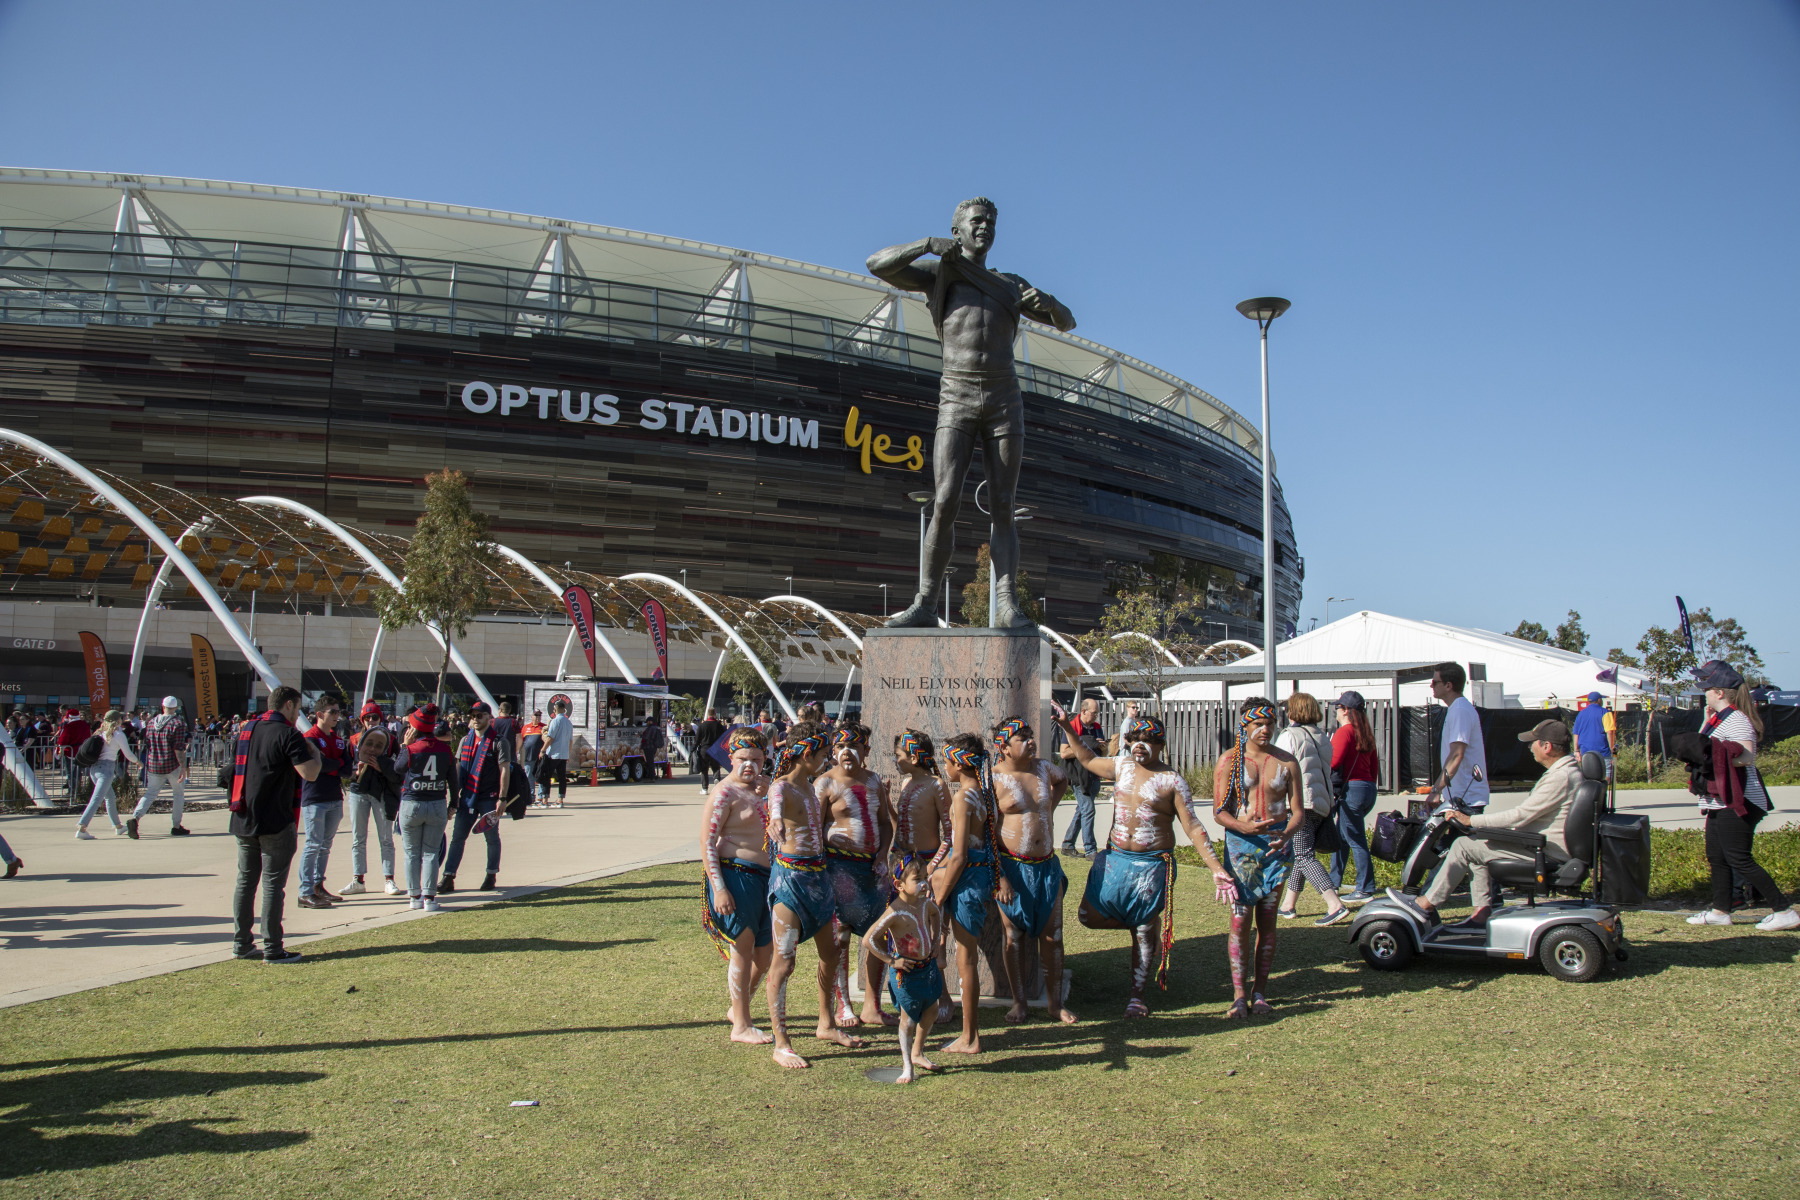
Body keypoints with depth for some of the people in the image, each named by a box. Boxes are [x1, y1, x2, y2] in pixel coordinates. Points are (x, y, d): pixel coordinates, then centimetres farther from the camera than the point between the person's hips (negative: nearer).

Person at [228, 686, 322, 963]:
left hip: (243, 820, 8)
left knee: (245, 880, 14)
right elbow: (310, 773, -20)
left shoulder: (246, 730, 11)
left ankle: (241, 944, 19)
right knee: (273, 883, -2)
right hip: (275, 822, -7)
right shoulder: (287, 734, -13)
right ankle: (272, 949, 2)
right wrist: (314, 751, -3)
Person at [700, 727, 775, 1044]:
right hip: (736, 876, -8)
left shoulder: (763, 787, 12)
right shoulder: (724, 792, -10)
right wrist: (718, 888, -21)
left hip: (766, 876, 8)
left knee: (765, 952, 14)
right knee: (743, 949, 0)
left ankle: (738, 1007, 34)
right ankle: (741, 1025, 13)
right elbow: (707, 842, -15)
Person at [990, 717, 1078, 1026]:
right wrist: (997, 875, -15)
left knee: (1052, 935, 7)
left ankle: (1055, 1003, 18)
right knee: (1013, 936, 4)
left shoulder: (1042, 767, 5)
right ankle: (1019, 1003, 16)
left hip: (1047, 865, 5)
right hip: (1012, 867, -4)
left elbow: (1062, 780, 30)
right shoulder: (994, 779, -10)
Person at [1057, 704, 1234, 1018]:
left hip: (1152, 865, -4)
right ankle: (1143, 927, 26)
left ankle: (1136, 995, 22)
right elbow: (1088, 759, 26)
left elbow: (1193, 827, -7)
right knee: (1089, 915, 2)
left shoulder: (1171, 780, -7)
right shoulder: (1121, 766, 7)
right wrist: (1066, 726, 21)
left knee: (1143, 931, 5)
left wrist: (1216, 869, -14)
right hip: (1114, 859, 5)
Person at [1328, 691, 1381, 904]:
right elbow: (1374, 764, 17)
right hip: (1368, 789, 9)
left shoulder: (1344, 731, -12)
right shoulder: (1366, 733, 14)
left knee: (1357, 841, -5)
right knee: (1341, 836, 18)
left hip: (1351, 789, -9)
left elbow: (1334, 761, -21)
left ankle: (1366, 890, -3)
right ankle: (1334, 883, 26)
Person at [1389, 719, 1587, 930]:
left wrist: (1471, 820, -16)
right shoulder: (1567, 768, 13)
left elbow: (1520, 816, -23)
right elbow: (1527, 806, 21)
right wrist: (1478, 820, 17)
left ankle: (1425, 904, -2)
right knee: (1475, 844, 14)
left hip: (1547, 850, -11)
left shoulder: (1560, 778, -22)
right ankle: (1482, 913, 9)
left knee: (1464, 846, -10)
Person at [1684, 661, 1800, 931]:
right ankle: (1720, 911, 20)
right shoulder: (1721, 718, 15)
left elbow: (1746, 756, -28)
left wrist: (1712, 754, -25)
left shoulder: (1736, 720, -16)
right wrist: (1707, 720, 15)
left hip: (1737, 803, -11)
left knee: (1739, 860, -8)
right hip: (1720, 803, 11)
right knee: (1716, 857, 13)